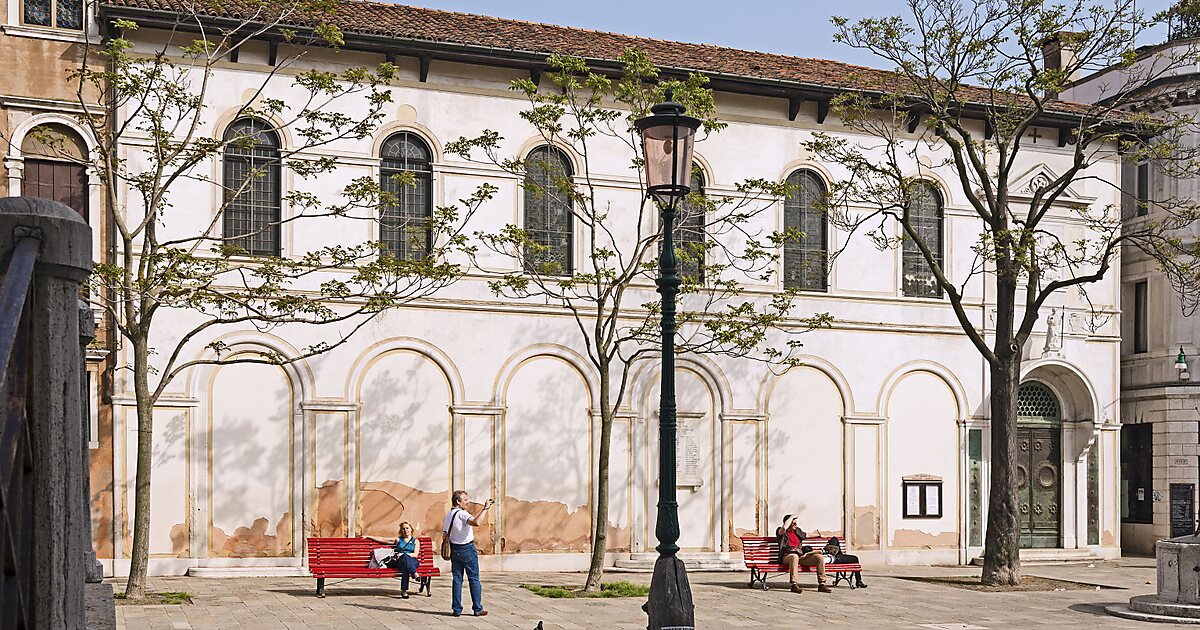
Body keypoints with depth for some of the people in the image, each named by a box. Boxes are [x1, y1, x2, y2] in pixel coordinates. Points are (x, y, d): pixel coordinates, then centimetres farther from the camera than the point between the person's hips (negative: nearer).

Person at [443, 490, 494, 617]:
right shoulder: (462, 514, -16)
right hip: (468, 549, -7)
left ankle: (456, 609, 7)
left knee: (457, 579, 9)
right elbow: (476, 523, -35)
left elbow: (445, 535, 11)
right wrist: (485, 508, -29)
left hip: (455, 549, 7)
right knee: (474, 579, 1)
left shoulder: (448, 516, 8)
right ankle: (477, 609, 4)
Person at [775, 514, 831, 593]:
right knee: (794, 556, -42)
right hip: (787, 556, -6)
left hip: (801, 556, 6)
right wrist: (791, 517, -4)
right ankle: (794, 585, -44)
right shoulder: (781, 532, 7)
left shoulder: (798, 530, 25)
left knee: (820, 556, -16)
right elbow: (784, 528, -17)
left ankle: (821, 585, -15)